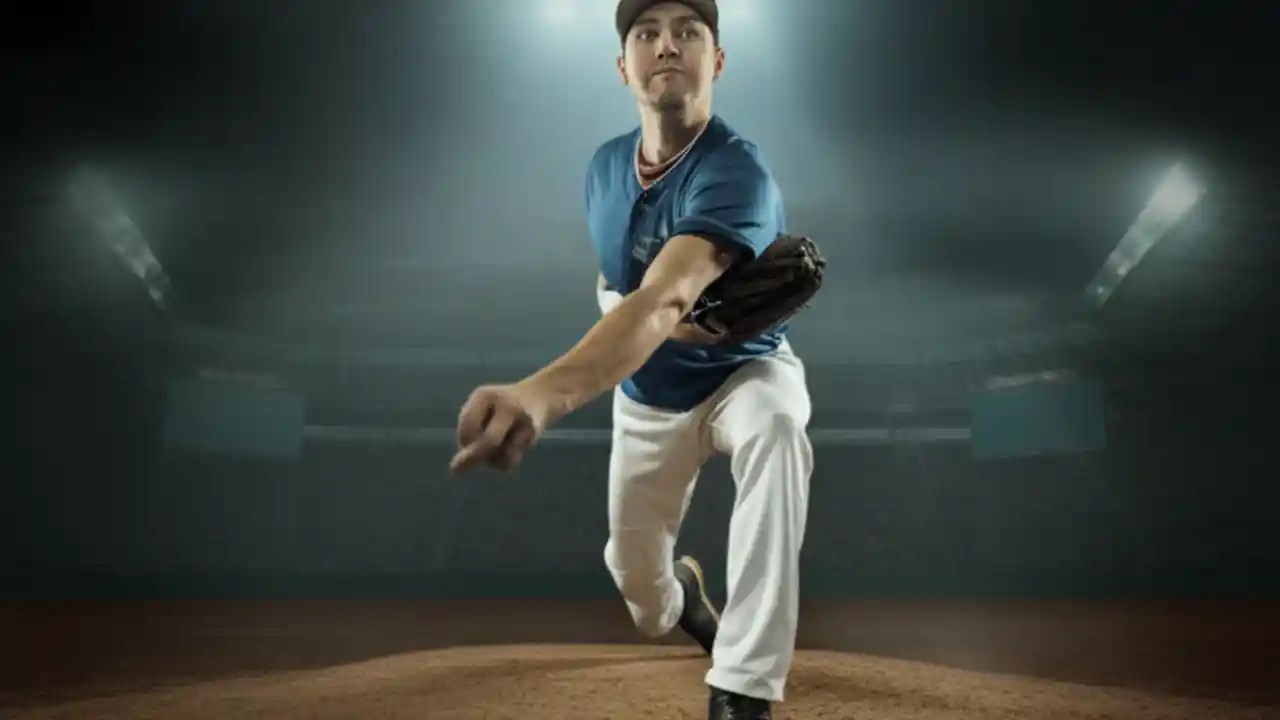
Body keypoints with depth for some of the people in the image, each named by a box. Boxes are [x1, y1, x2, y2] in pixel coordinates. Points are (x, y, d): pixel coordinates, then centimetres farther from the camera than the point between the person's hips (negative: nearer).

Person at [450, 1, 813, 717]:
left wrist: (543, 392, -68)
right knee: (636, 577, 12)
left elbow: (661, 299, -50)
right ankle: (682, 595, 55)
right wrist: (682, 320, -25)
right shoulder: (604, 166, -10)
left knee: (776, 422, -40)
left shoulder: (737, 172, -33)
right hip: (646, 396, 5)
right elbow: (611, 291, 1)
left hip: (743, 372, -5)